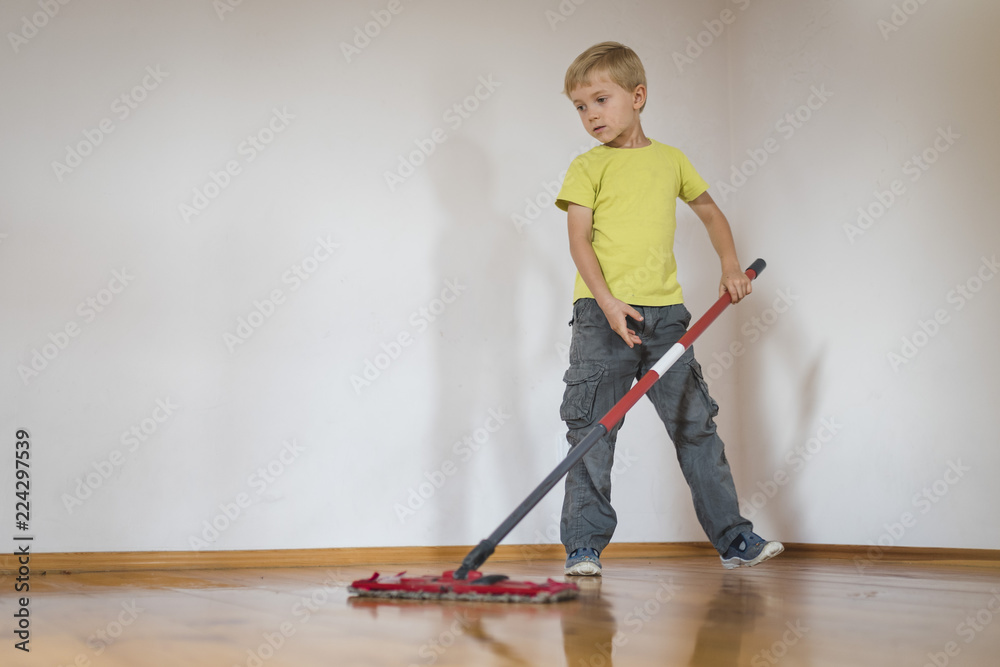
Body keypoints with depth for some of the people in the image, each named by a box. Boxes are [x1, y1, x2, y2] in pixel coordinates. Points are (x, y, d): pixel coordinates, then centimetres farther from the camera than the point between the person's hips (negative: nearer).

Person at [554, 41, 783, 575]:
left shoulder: (671, 160, 14)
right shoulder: (588, 167, 3)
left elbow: (709, 211, 27)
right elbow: (579, 240, -6)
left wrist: (730, 265, 12)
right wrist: (607, 300, -20)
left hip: (665, 313, 3)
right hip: (603, 311, -3)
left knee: (696, 423, 5)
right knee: (592, 430, -3)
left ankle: (733, 538, 13)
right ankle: (584, 545, 6)